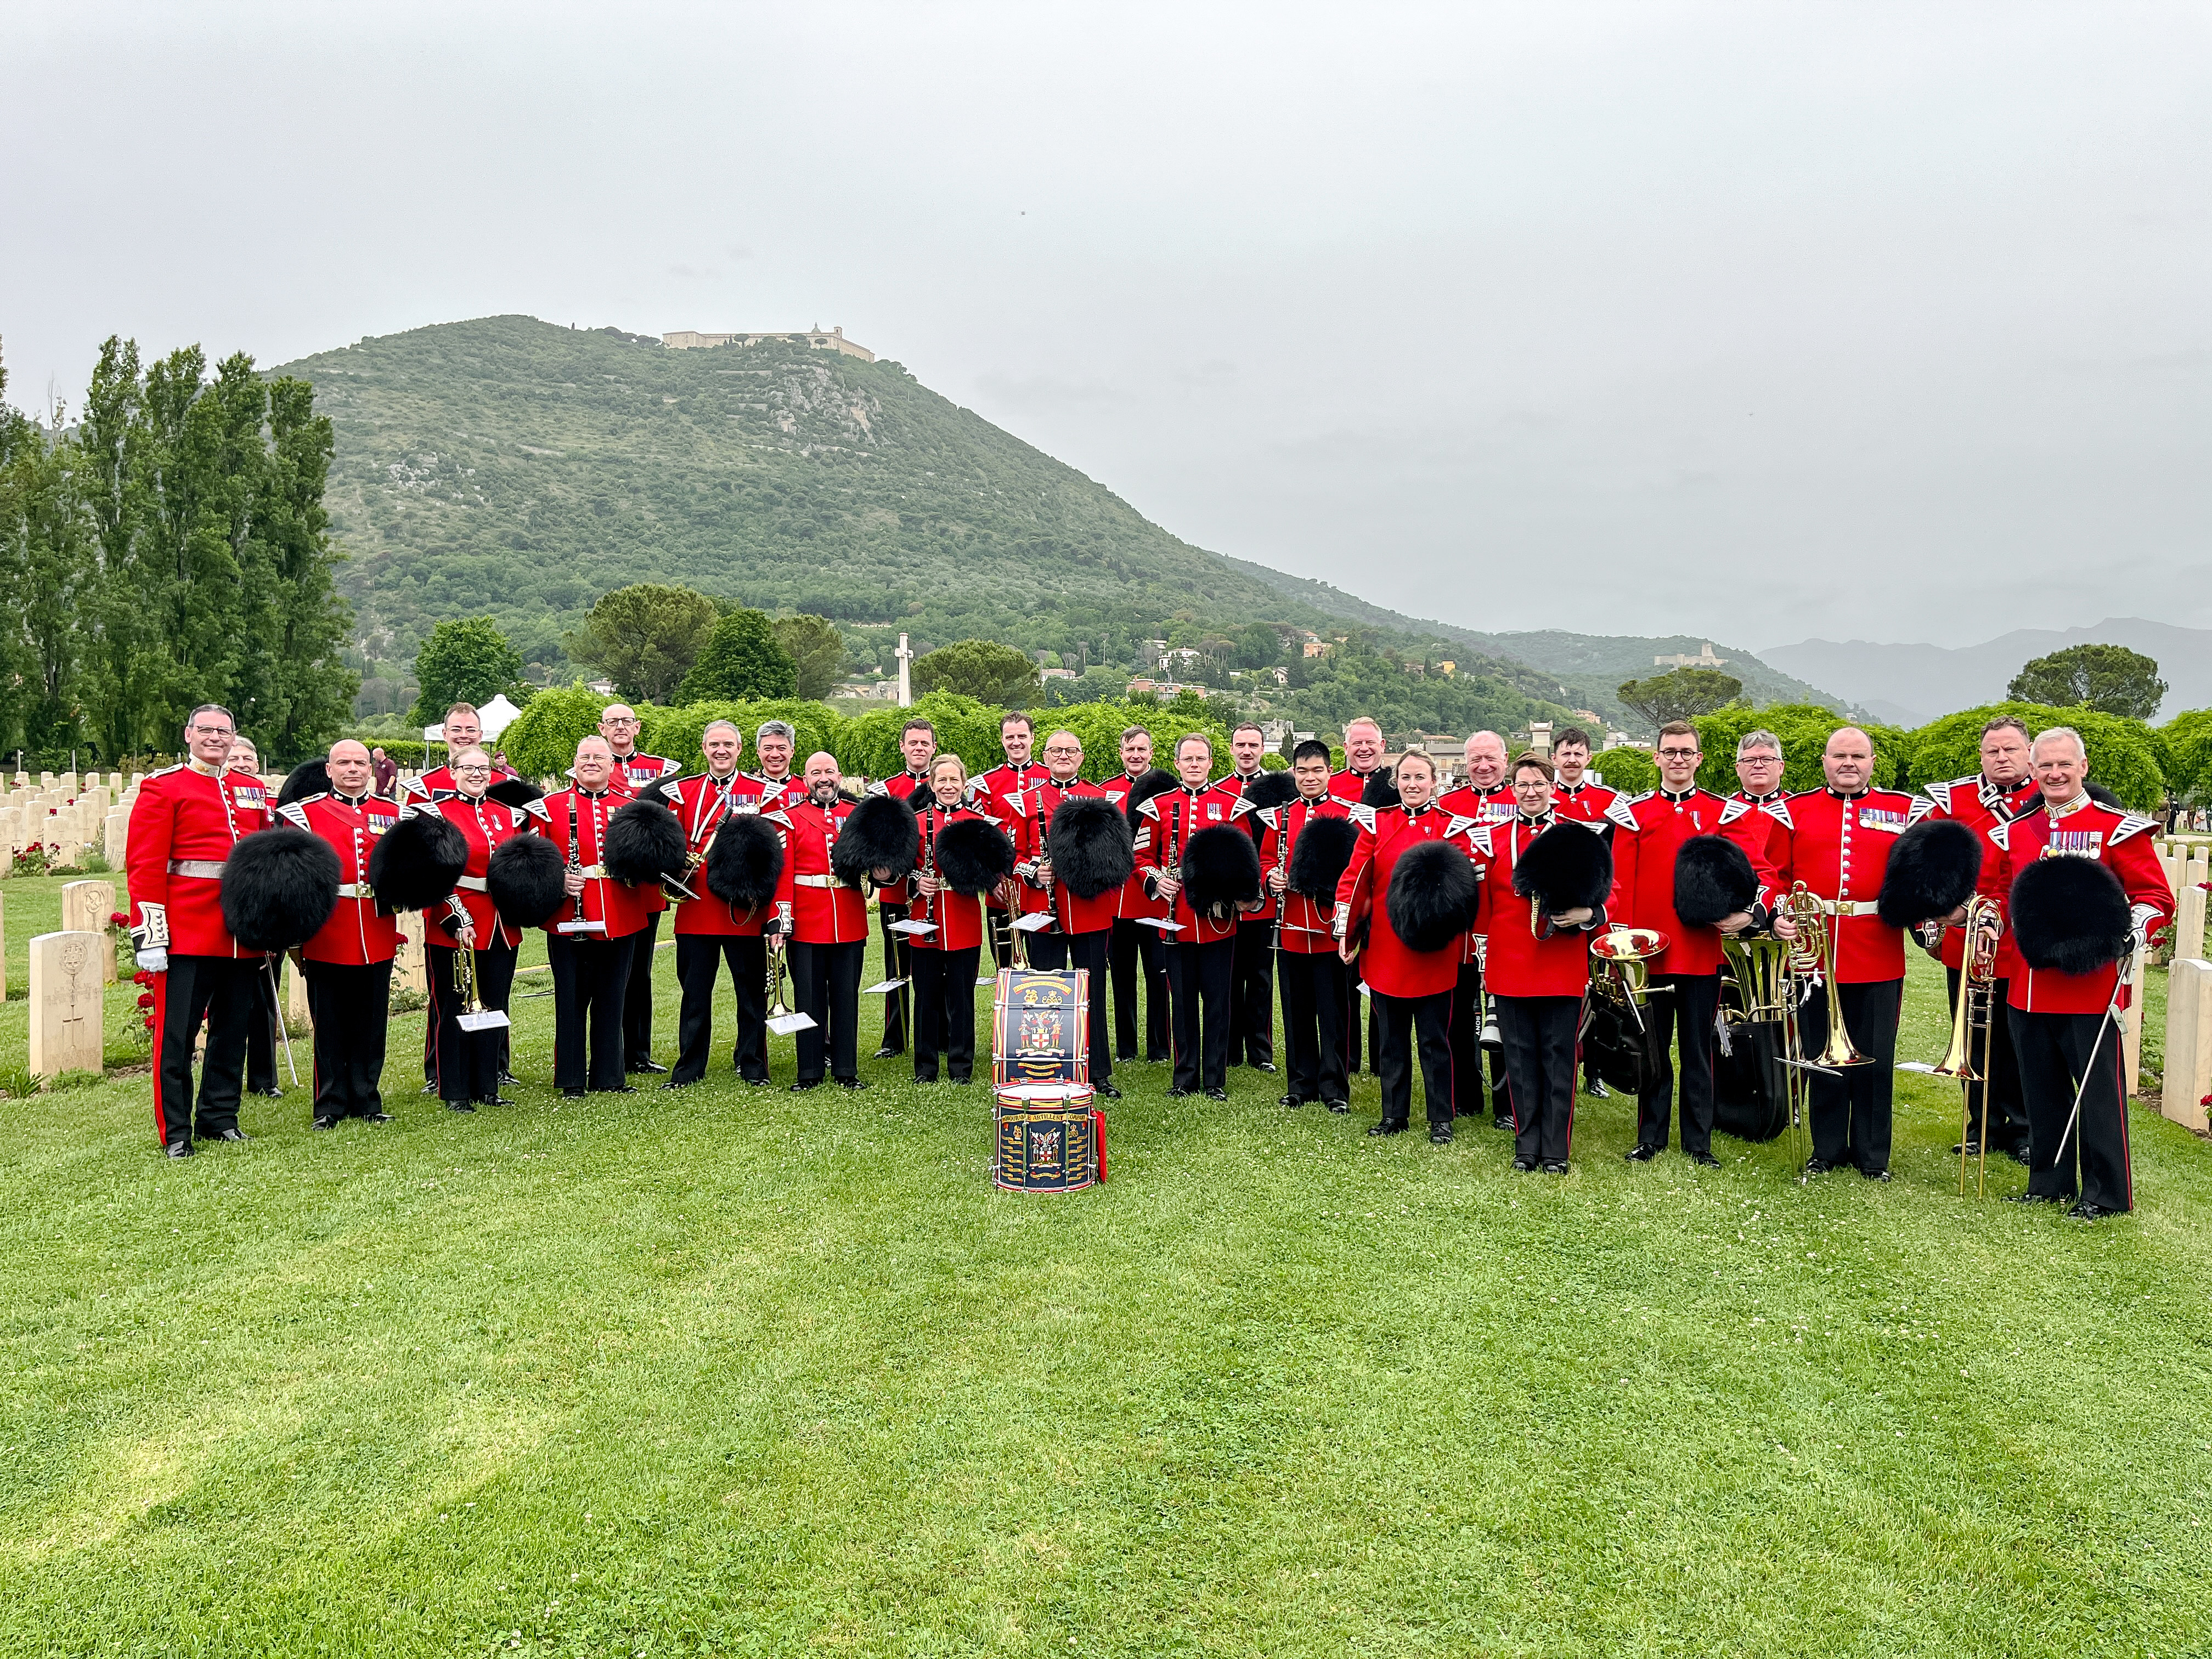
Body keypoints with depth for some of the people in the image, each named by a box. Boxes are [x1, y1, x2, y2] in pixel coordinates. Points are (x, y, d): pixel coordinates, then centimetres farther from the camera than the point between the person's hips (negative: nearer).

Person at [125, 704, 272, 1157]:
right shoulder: (163, 787, -2)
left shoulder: (253, 791, 14)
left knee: (232, 1030, 12)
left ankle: (220, 1118, 23)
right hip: (187, 933, -5)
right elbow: (144, 865, -7)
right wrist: (150, 935, -14)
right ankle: (176, 1132, 7)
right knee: (176, 1034, -1)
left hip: (242, 935, 5)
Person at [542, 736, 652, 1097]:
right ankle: (572, 1079, 14)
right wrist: (558, 881, -16)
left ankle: (608, 1076, 19)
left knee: (611, 1000, 10)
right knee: (572, 1000, 4)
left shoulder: (630, 806, 9)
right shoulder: (551, 806, 2)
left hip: (620, 921, 2)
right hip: (570, 922, -2)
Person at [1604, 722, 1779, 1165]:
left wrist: (1751, 913, -20)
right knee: (1652, 1048, 9)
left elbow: (1760, 872, 0)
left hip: (1703, 950, 0)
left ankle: (1698, 1142, 18)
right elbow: (1621, 884, 1)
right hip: (1650, 951, 0)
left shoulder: (1727, 814, 4)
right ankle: (1651, 1137, 21)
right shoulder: (1633, 814, 4)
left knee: (1699, 1049, 8)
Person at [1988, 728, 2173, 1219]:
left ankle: (2106, 1193, 13)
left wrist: (2137, 928, -21)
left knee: (2099, 1089, 2)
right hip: (2027, 988, 5)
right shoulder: (2013, 831, 11)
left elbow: (2155, 895, -3)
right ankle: (2049, 1183, 25)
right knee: (2041, 1090, 13)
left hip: (2091, 985, -5)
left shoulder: (2118, 828, -2)